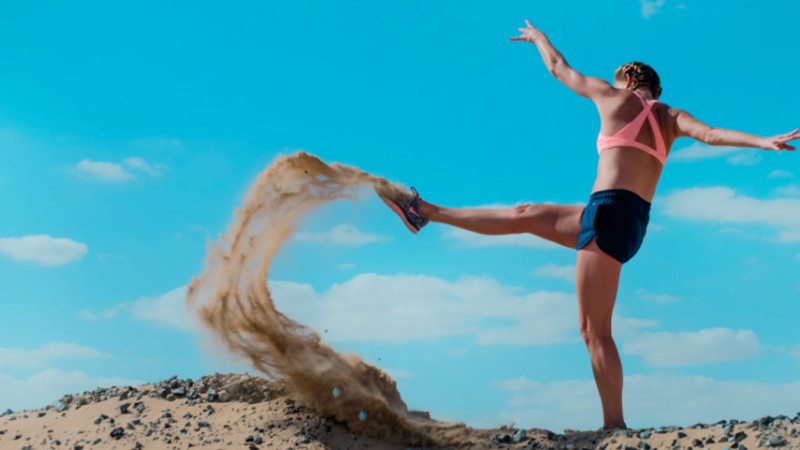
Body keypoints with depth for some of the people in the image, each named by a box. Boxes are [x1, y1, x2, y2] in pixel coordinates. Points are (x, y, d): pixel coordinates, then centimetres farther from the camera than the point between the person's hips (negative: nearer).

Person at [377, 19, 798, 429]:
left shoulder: (615, 97, 6)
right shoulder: (671, 117, 17)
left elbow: (559, 68, 19)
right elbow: (709, 133, -5)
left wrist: (538, 36, 36)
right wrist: (763, 141, -17)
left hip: (609, 211, -7)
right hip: (635, 223, 7)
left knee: (594, 330, -7)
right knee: (525, 215, 20)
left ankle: (615, 426, -9)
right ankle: (425, 211, 30)